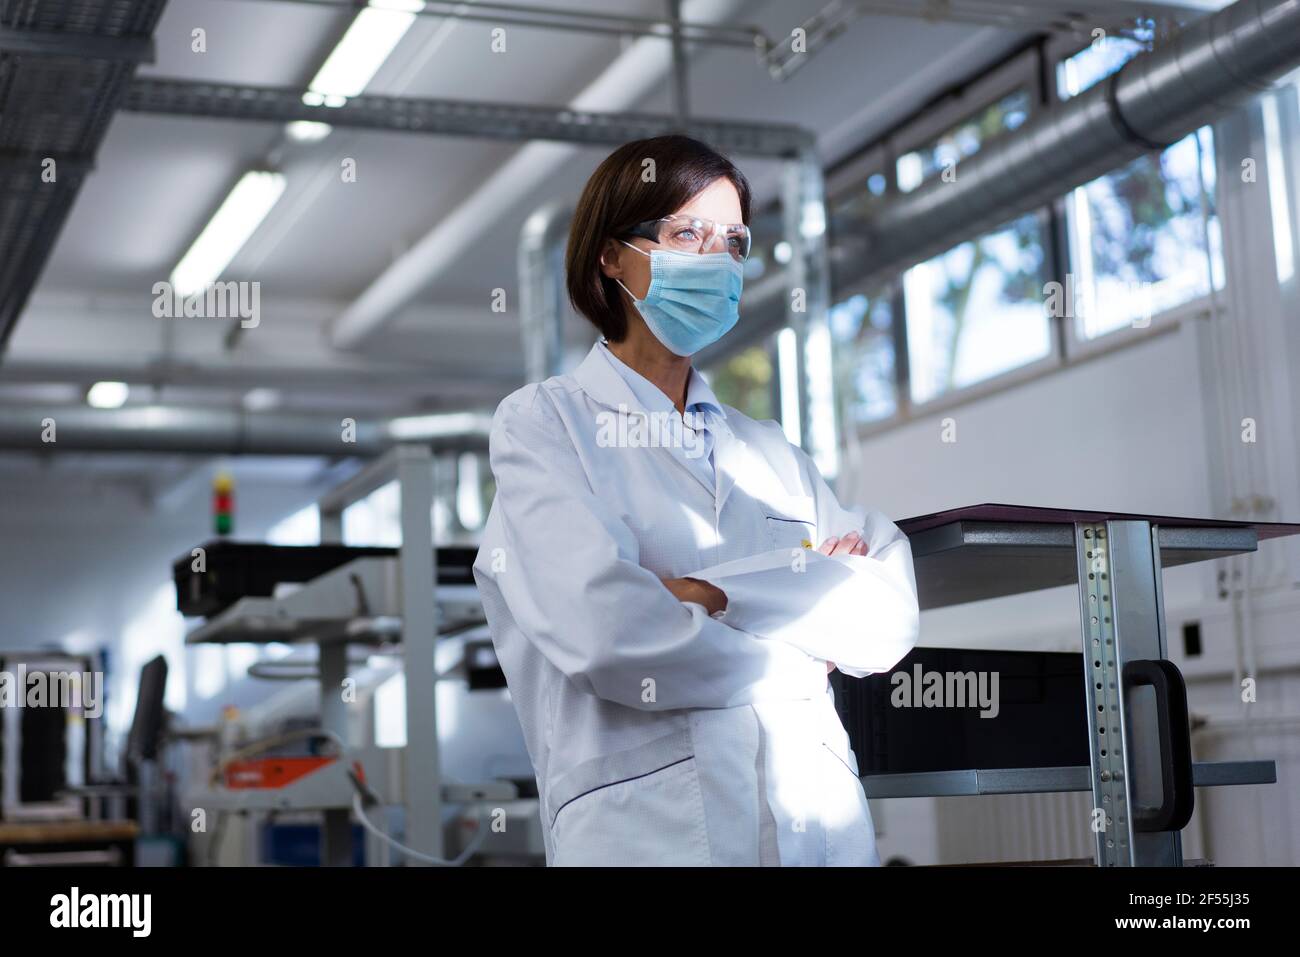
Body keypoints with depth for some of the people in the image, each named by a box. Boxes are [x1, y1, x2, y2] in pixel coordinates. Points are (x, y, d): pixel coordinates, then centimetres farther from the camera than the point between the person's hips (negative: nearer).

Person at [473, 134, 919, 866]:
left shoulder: (768, 449, 13)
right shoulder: (543, 422, 0)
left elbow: (891, 615, -1)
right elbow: (605, 631, -16)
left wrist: (714, 593, -14)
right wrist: (797, 657, -3)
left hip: (825, 823, 5)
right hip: (648, 826, -4)